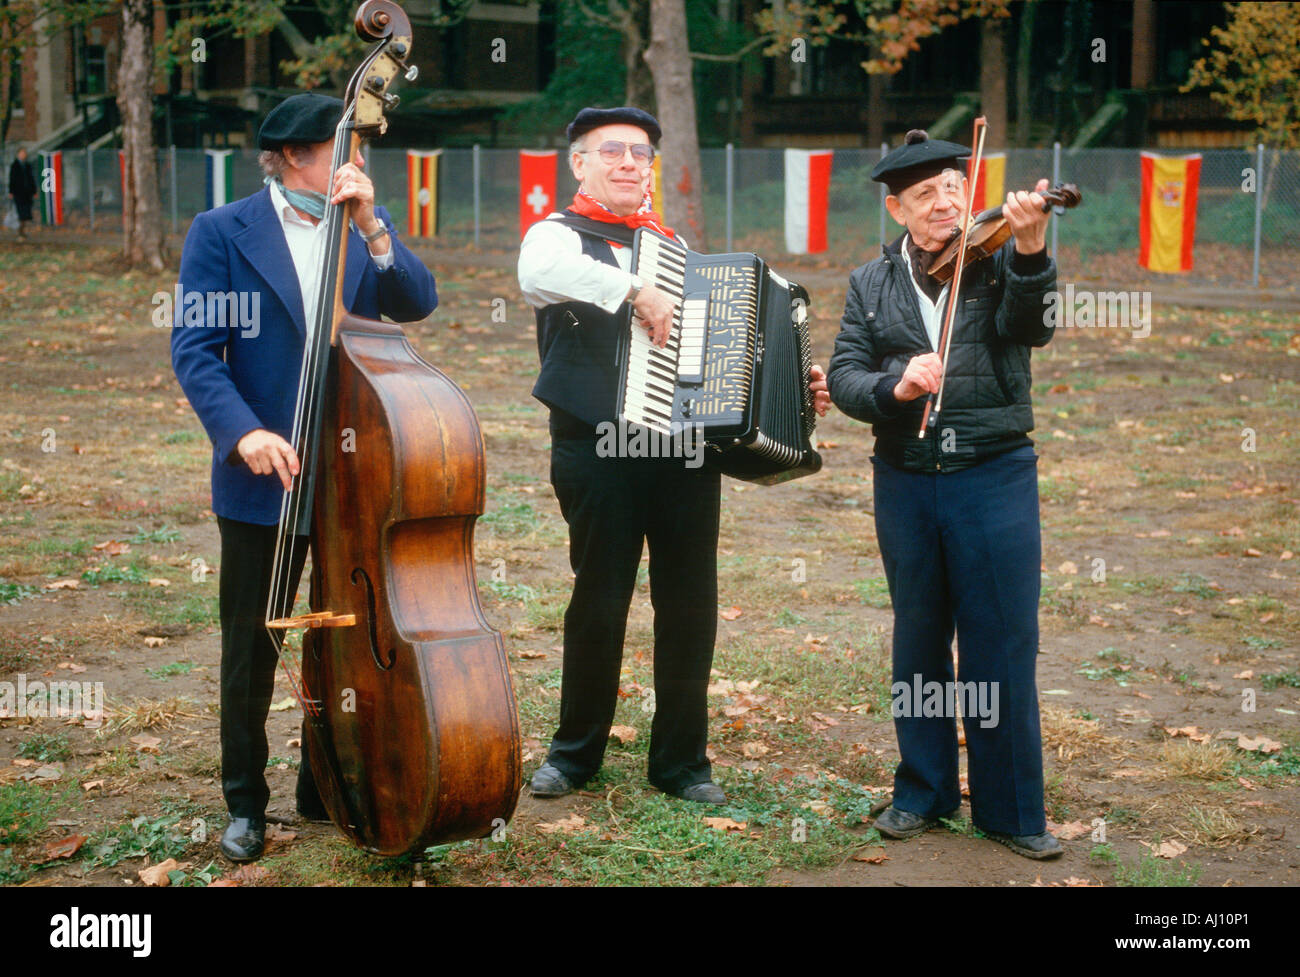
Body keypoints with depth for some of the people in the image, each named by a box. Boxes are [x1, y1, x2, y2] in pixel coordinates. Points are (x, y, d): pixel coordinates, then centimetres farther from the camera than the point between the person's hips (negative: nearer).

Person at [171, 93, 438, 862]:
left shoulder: (368, 228, 7)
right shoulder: (222, 233, -4)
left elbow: (418, 304, -7)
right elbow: (195, 349, -9)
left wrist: (371, 225, -20)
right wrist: (242, 431, -23)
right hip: (264, 476, -3)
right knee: (251, 648, 7)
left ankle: (329, 788, 28)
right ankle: (245, 803, 22)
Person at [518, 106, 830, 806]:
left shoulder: (674, 245, 21)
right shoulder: (559, 234, 1)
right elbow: (539, 272, -26)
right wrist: (634, 290, -26)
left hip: (685, 451, 5)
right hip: (598, 452, -5)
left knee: (690, 604, 5)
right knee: (600, 601, 3)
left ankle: (680, 760, 17)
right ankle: (576, 751, 21)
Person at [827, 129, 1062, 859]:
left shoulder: (998, 262, 1)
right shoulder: (871, 286, 8)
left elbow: (1030, 328, -18)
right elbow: (844, 376, -2)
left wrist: (1030, 250, -35)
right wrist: (893, 386, -23)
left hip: (995, 476, -2)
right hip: (906, 480, 3)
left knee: (1003, 647, 0)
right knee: (919, 640, 13)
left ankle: (1012, 808, 12)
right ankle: (924, 791, 26)